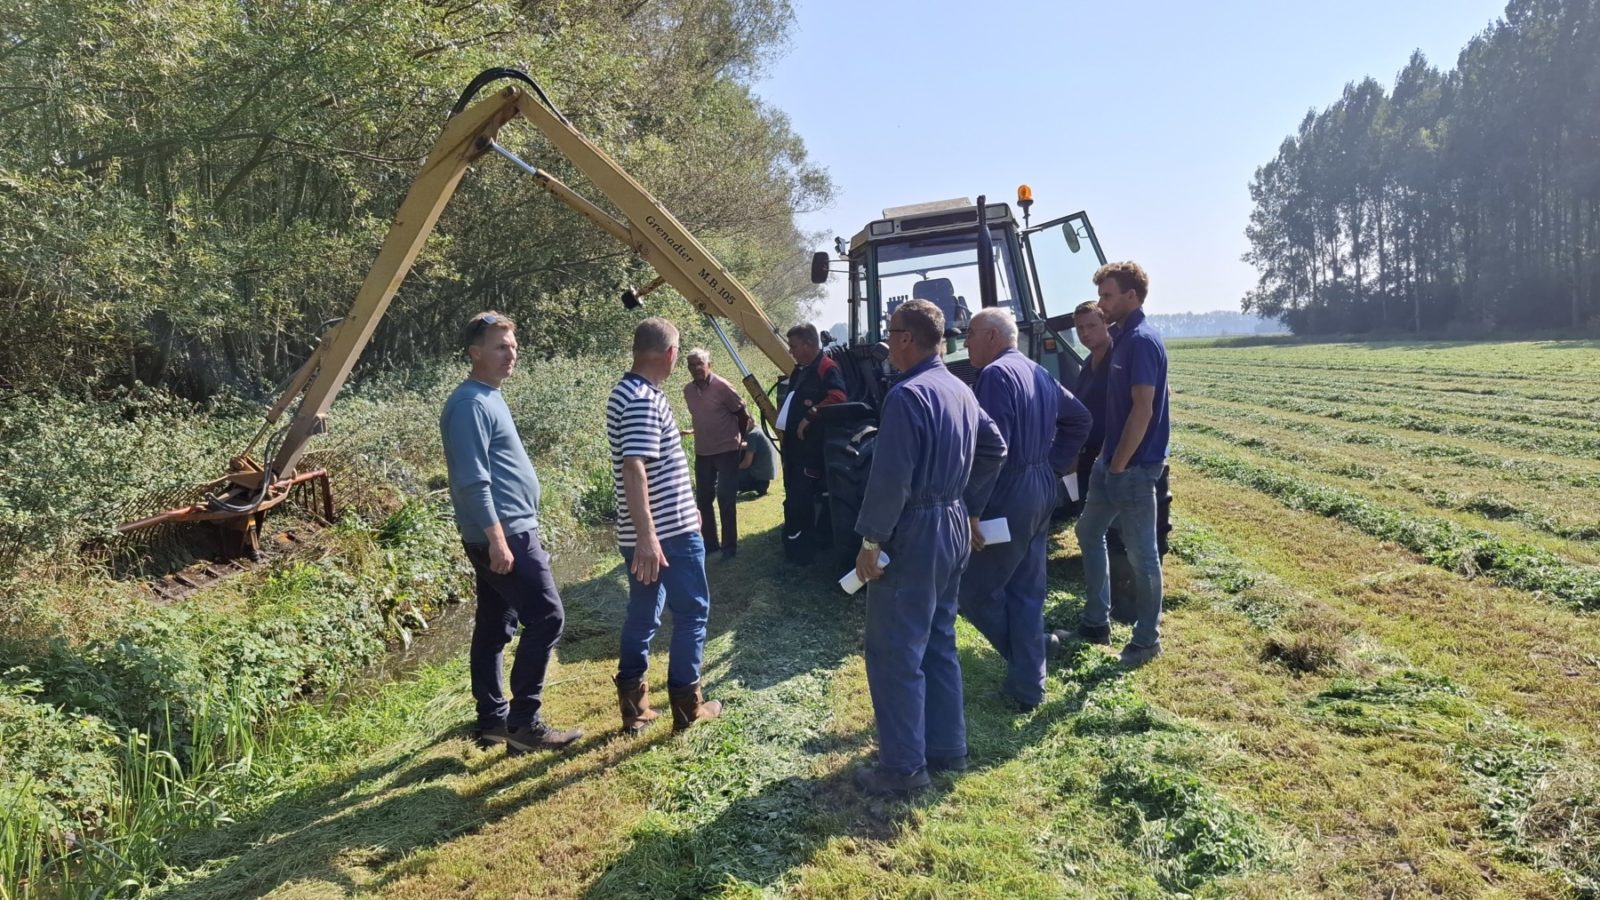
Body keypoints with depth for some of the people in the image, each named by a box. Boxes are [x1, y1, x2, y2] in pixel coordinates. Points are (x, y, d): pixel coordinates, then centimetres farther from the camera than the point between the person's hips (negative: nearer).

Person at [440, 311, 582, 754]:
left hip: (508, 531, 10)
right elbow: (473, 481, -22)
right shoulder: (471, 403, -15)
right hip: (504, 534, -10)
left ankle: (493, 720, 21)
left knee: (494, 627, 13)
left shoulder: (490, 397, 16)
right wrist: (497, 539, -24)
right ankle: (523, 721, -3)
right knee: (546, 617, -10)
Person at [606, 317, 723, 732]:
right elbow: (634, 468, -29)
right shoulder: (644, 399, -20)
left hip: (647, 531, 9)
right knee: (692, 612, 5)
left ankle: (633, 705, 21)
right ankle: (687, 705, 12)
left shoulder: (629, 391, 13)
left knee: (643, 615, 15)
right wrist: (647, 535, -33)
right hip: (668, 531, -9)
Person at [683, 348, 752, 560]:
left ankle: (729, 546, 4)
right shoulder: (688, 390, 3)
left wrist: (737, 438, 6)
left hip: (726, 451, -6)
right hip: (702, 453, 6)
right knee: (703, 500, 9)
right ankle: (710, 543, 22)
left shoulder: (722, 386, -14)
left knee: (726, 499, -5)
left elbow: (742, 414, -5)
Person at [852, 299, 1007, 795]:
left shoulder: (908, 395, -19)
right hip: (954, 527, 9)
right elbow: (994, 448, 19)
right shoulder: (960, 391, 10)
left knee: (895, 653, 0)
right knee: (939, 642, 18)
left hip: (914, 532, -9)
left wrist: (871, 541, -16)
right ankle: (947, 747, 28)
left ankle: (904, 765, 8)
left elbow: (890, 478, -23)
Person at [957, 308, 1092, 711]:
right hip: (1043, 492, 9)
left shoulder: (996, 374, -15)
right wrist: (1056, 465, 19)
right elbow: (1080, 418, 24)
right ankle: (1029, 685, 18)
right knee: (1027, 590, 13)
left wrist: (973, 510, -19)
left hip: (1009, 496, -9)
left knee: (975, 589, 3)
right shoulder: (1038, 373, 14)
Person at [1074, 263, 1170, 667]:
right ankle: (1096, 621, 29)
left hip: (1134, 466, -10)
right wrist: (1108, 459, 15)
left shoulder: (1142, 341, -18)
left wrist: (1118, 465, -18)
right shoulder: (1123, 338, 11)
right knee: (1089, 532, 18)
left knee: (1141, 552, 2)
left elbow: (1143, 410, -23)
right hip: (1113, 460, 10)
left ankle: (1147, 639, 16)